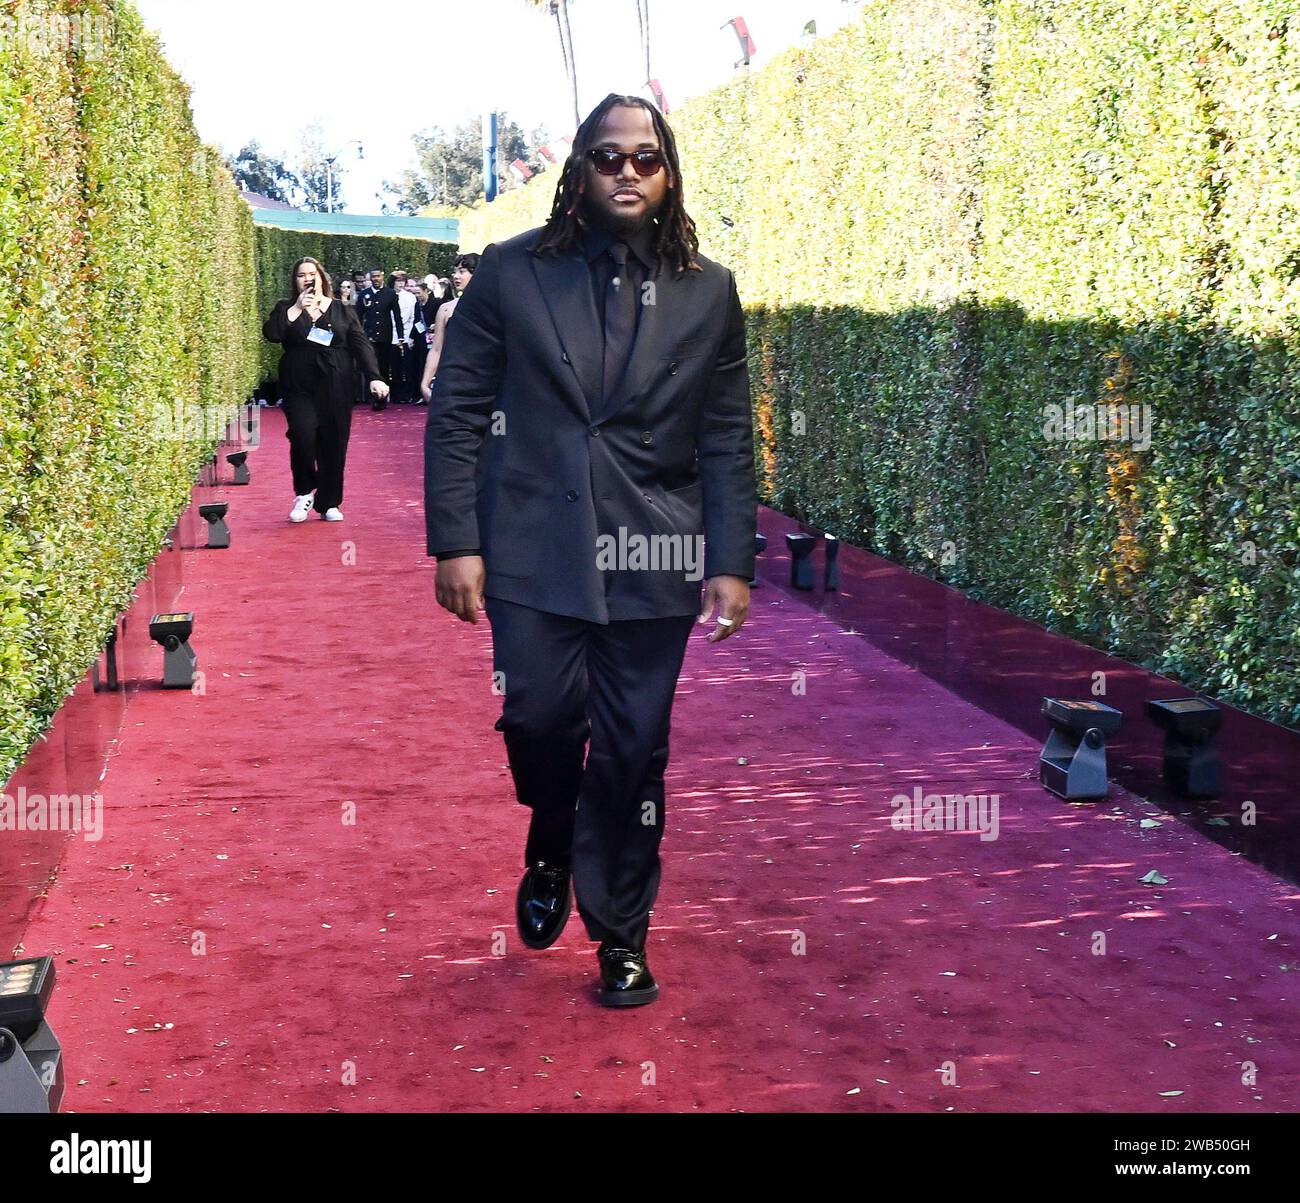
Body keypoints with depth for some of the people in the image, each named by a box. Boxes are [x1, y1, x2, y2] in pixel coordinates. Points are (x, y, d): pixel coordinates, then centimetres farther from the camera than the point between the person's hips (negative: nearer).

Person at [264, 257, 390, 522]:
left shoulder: (343, 311, 9)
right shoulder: (286, 309, 9)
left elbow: (361, 346, 1)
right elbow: (271, 333, -9)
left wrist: (374, 377, -12)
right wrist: (297, 308, -12)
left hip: (335, 389, 1)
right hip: (299, 388, -1)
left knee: (333, 445, 1)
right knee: (303, 436, -19)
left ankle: (329, 503, 15)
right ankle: (304, 493, 3)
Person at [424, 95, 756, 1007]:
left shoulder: (707, 293, 8)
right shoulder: (512, 274, 4)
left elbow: (727, 441, 8)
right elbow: (457, 413, 2)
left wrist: (733, 563, 1)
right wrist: (456, 543, -5)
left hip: (653, 558, 1)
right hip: (533, 552, -1)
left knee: (634, 752, 4)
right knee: (541, 718, -6)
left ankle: (621, 934, 21)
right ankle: (551, 854, 28)